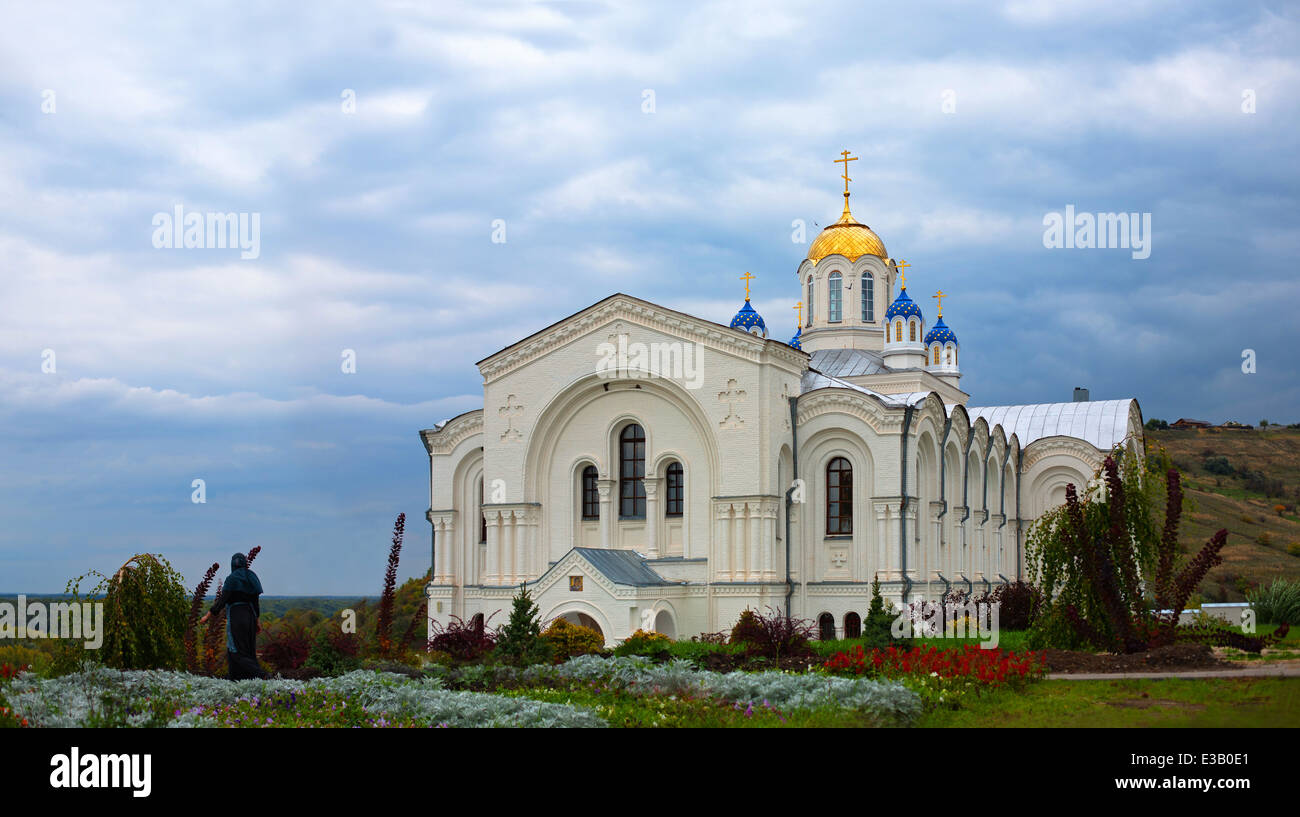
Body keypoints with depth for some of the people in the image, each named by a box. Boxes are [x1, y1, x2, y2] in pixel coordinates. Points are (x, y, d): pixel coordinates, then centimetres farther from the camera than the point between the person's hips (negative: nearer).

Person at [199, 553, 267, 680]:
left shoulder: (232, 578, -12)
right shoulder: (250, 577, 10)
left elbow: (222, 600, -16)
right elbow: (255, 601, 13)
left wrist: (208, 615, -11)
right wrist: (257, 620, 19)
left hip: (236, 616, -8)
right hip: (249, 616, 8)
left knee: (236, 651, -6)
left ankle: (259, 675, -21)